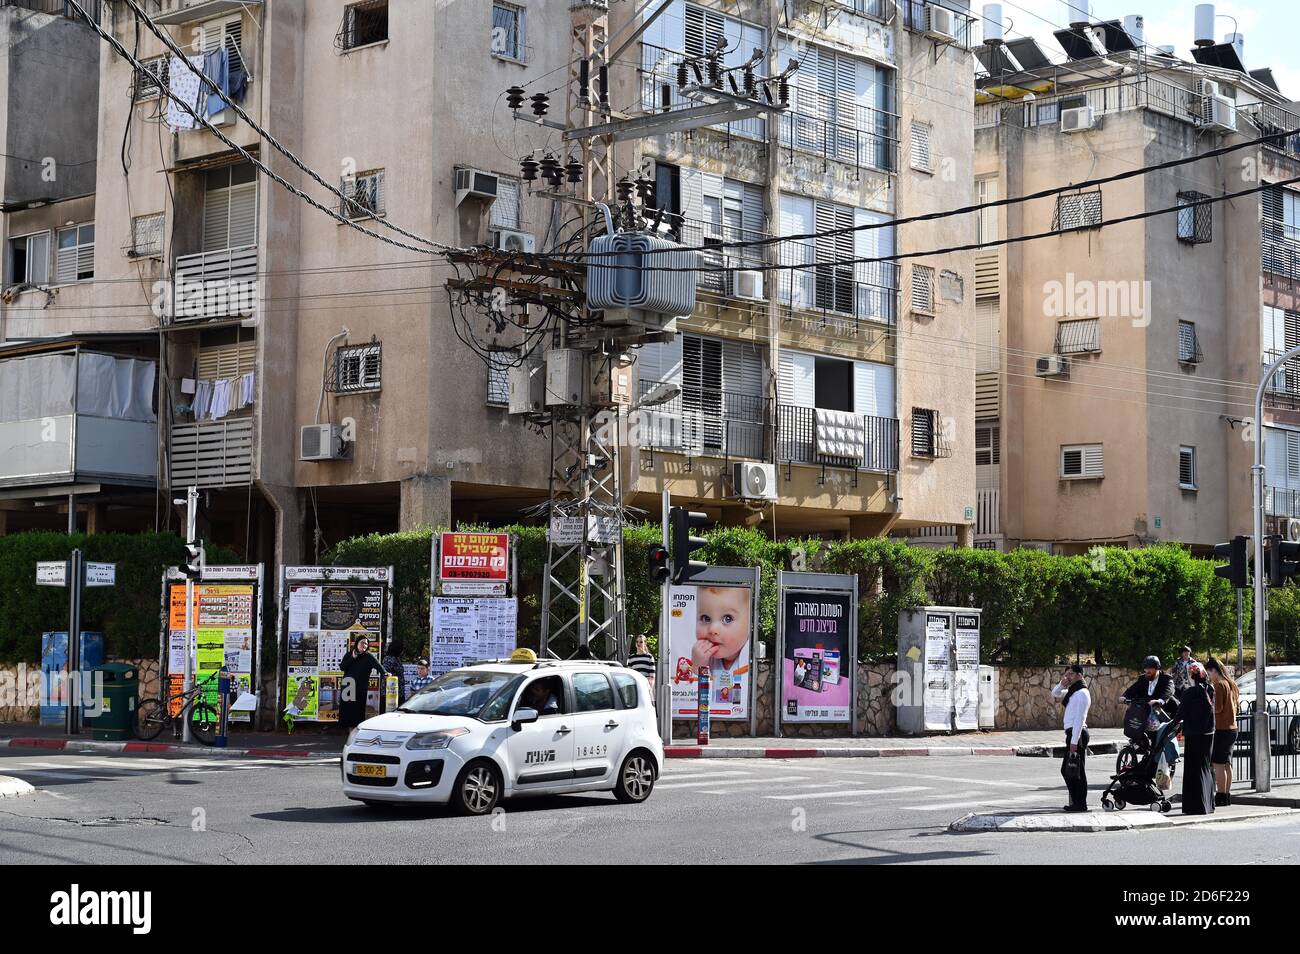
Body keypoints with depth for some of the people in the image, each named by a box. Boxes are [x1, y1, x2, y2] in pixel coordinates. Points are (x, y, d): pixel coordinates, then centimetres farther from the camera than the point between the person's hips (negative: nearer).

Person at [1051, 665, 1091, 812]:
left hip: (1077, 734, -10)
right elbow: (1055, 695, 28)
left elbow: (1079, 718, -19)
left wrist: (1074, 741, -22)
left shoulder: (1082, 693, -14)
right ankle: (1076, 802, 20)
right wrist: (1062, 684, 7)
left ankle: (1080, 804, 1)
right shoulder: (1072, 692, 15)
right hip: (1072, 734, 10)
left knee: (1077, 771, -4)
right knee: (1067, 770, 14)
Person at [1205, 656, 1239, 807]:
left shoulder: (1219, 685, -14)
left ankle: (1221, 796, -7)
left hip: (1221, 729, -9)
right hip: (1232, 728, 9)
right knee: (1227, 764, 13)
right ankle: (1227, 796, 17)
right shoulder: (1231, 683, 13)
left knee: (1218, 764, -6)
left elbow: (1217, 708, -19)